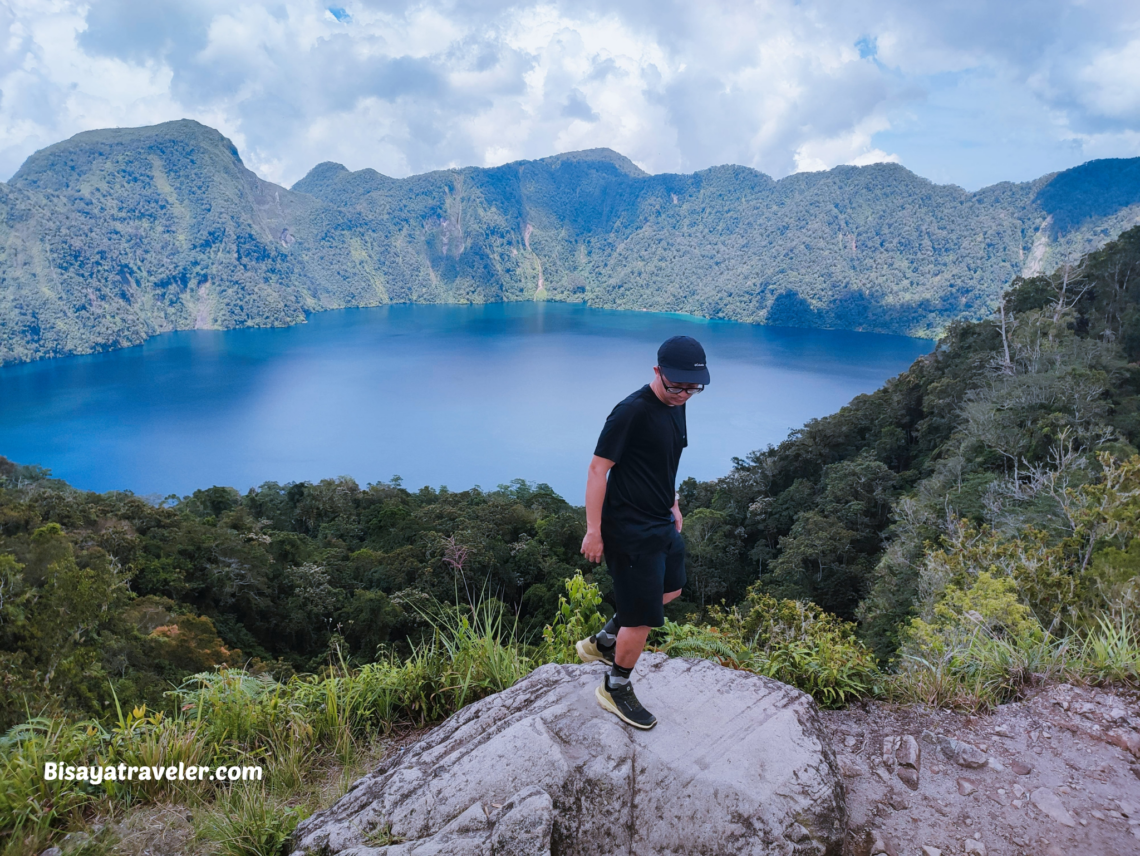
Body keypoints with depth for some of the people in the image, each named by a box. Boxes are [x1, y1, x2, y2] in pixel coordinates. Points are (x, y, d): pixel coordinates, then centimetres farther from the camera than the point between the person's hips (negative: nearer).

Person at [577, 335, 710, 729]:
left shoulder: (676, 406, 4)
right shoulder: (632, 412, -23)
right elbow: (598, 468, -22)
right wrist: (593, 531, -21)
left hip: (661, 523, 10)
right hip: (630, 529, -10)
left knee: (670, 588, 26)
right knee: (644, 616, 2)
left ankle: (602, 643, 38)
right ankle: (616, 689, 26)